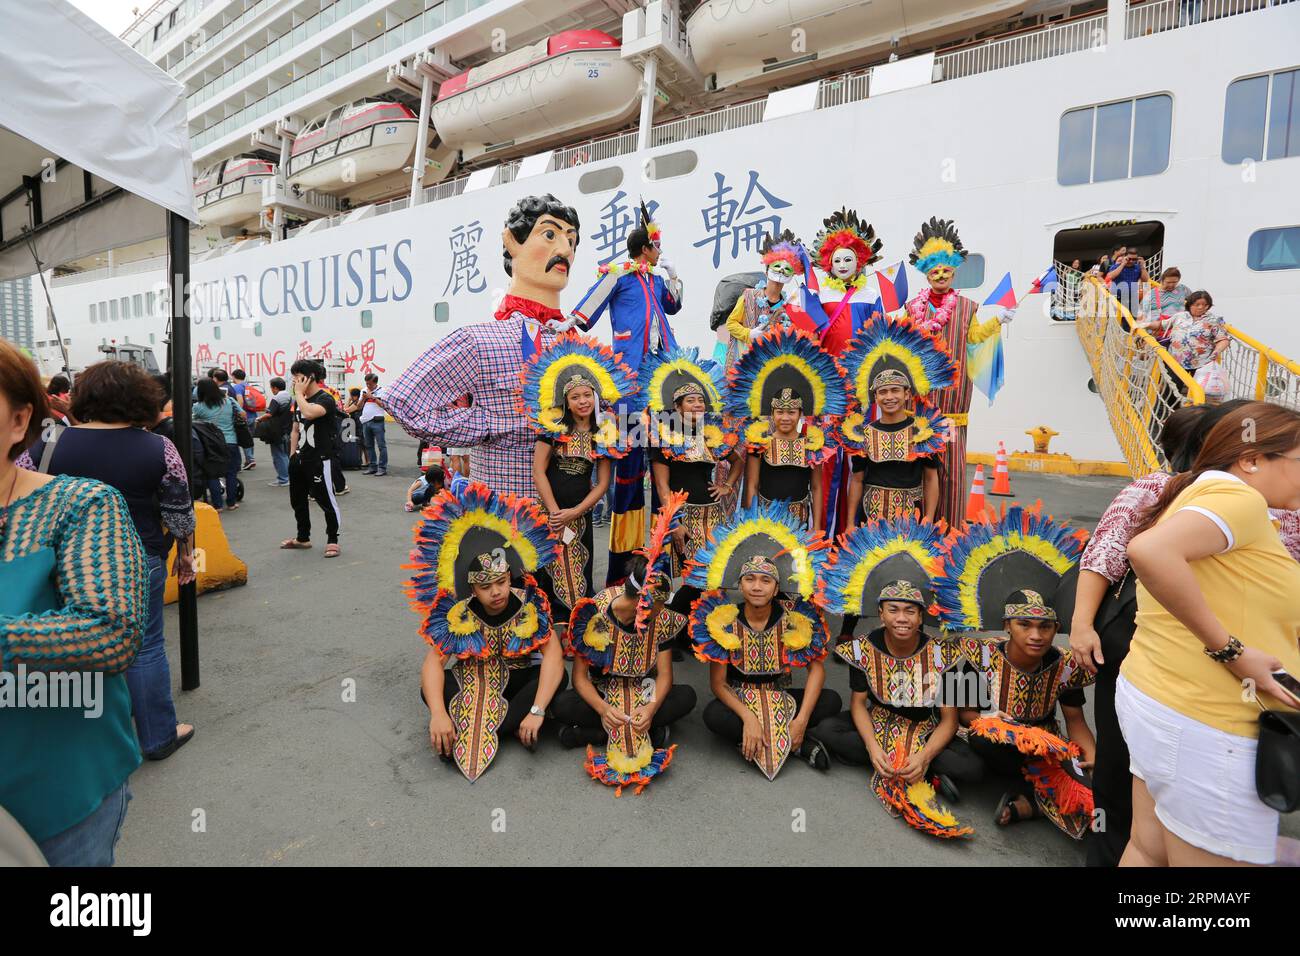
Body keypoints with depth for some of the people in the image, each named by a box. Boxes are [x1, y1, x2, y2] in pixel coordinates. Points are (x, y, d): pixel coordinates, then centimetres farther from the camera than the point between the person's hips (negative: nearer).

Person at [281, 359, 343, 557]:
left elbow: (309, 413, -34)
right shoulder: (300, 401, 13)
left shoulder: (325, 399, -12)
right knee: (298, 500, 17)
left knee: (326, 501, -3)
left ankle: (332, 540, 10)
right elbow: (295, 430, 19)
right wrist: (292, 456, 14)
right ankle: (303, 538, 31)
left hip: (320, 461, -9)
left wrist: (299, 392, -18)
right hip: (300, 460, 9)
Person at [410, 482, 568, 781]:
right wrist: (438, 714, -42)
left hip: (517, 679, 0)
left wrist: (537, 711, -40)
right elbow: (433, 660, -26)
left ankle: (470, 730, -24)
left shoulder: (530, 606, -19)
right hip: (472, 681, 0)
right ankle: (511, 725, -24)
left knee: (557, 677, -31)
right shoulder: (458, 613, -16)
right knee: (428, 689, -28)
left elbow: (553, 654, -30)